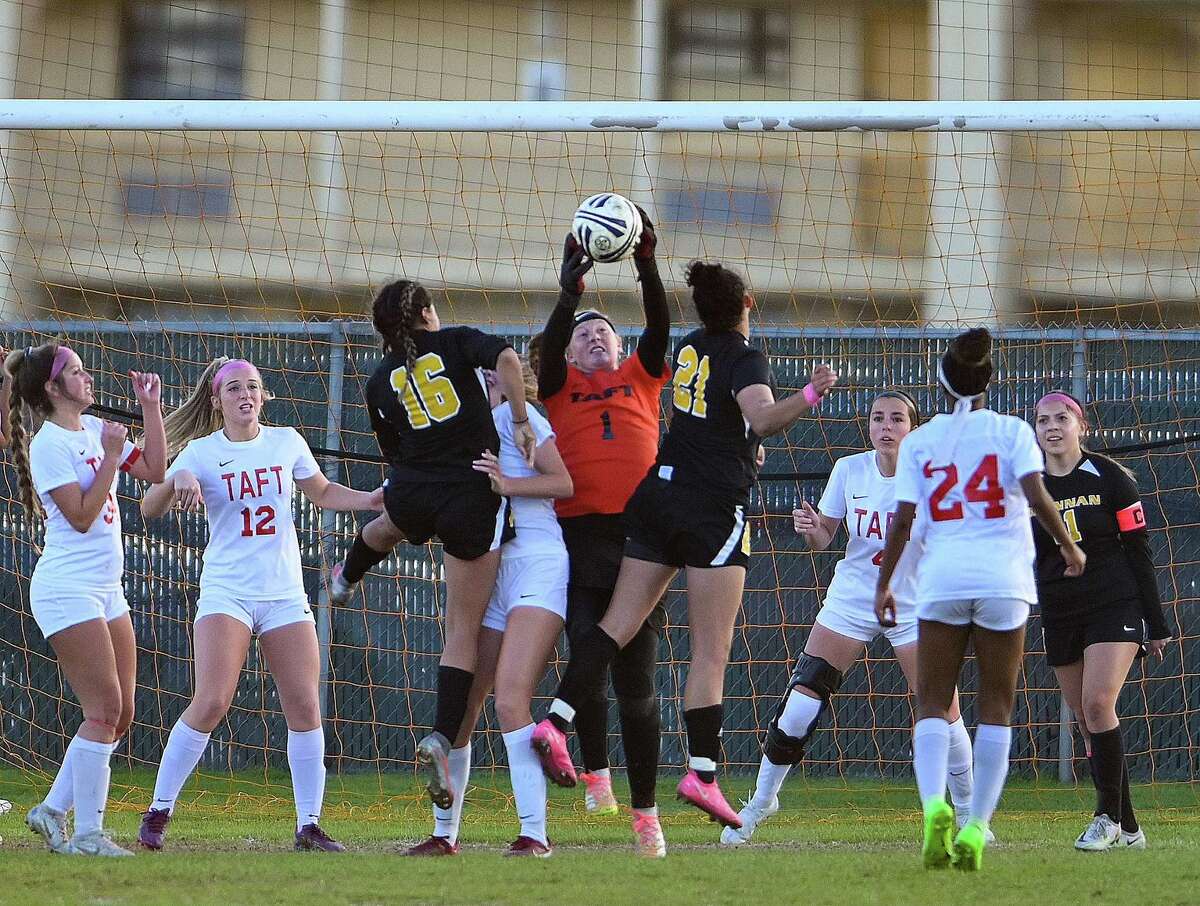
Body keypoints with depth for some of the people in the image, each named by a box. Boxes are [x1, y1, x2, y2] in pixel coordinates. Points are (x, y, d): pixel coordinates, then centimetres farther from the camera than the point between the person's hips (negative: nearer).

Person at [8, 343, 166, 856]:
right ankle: (86, 834, -9)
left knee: (120, 713, 7)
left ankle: (53, 811, 16)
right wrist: (111, 459, -17)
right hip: (68, 590, -9)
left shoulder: (94, 429, 11)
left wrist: (151, 408, 9)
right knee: (105, 708, -12)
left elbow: (154, 471, 14)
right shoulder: (50, 445, -12)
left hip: (105, 590, 9)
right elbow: (81, 516, -18)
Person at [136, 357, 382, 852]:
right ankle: (159, 810, -5)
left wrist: (372, 499, 7)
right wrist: (178, 482, -29)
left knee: (305, 708, -3)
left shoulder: (286, 442, 7)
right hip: (226, 593, -3)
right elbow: (150, 508, -9)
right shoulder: (202, 452, -2)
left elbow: (323, 493, 23)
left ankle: (309, 824, 4)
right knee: (211, 703, -16)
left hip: (285, 594, 3)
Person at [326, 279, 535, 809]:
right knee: (464, 630, 3)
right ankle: (441, 740, -10)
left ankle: (346, 580, 75)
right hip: (473, 500, -4)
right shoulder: (457, 342, 5)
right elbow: (506, 359, -17)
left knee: (390, 525, 44)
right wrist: (520, 422, -10)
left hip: (411, 493, 4)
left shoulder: (380, 381, 13)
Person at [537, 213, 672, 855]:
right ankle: (594, 773, 1)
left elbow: (660, 328, 3)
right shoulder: (560, 386, 14)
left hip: (642, 531, 1)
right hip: (581, 532, -1)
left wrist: (648, 267, -11)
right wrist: (570, 294, -18)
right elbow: (549, 344, -5)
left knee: (636, 680, 2)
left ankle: (644, 809, 7)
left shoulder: (641, 378, 17)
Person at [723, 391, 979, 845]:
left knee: (943, 712, -11)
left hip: (914, 606, -2)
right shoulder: (849, 470, -5)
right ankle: (761, 800, 13)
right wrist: (811, 529, -20)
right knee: (800, 703, -6)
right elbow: (823, 539, 3)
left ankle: (968, 810, 10)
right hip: (852, 600, 2)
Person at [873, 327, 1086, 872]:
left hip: (942, 580, 0)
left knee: (933, 705, 5)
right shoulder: (1011, 431, 2)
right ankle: (975, 829, -2)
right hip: (1004, 577, 0)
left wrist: (884, 584, 11)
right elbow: (1037, 496, -9)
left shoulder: (919, 441, 6)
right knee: (995, 709, 7)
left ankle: (934, 805, -21)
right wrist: (1069, 549, 6)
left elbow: (903, 520, 1)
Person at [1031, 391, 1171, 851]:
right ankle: (1127, 829, 8)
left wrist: (1155, 624, -3)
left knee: (1097, 704, -21)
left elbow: (1138, 551, -2)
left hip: (1115, 606, -5)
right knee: (1088, 722, 2)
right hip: (1059, 614, 5)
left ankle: (1108, 816, -14)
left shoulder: (1110, 478, -4)